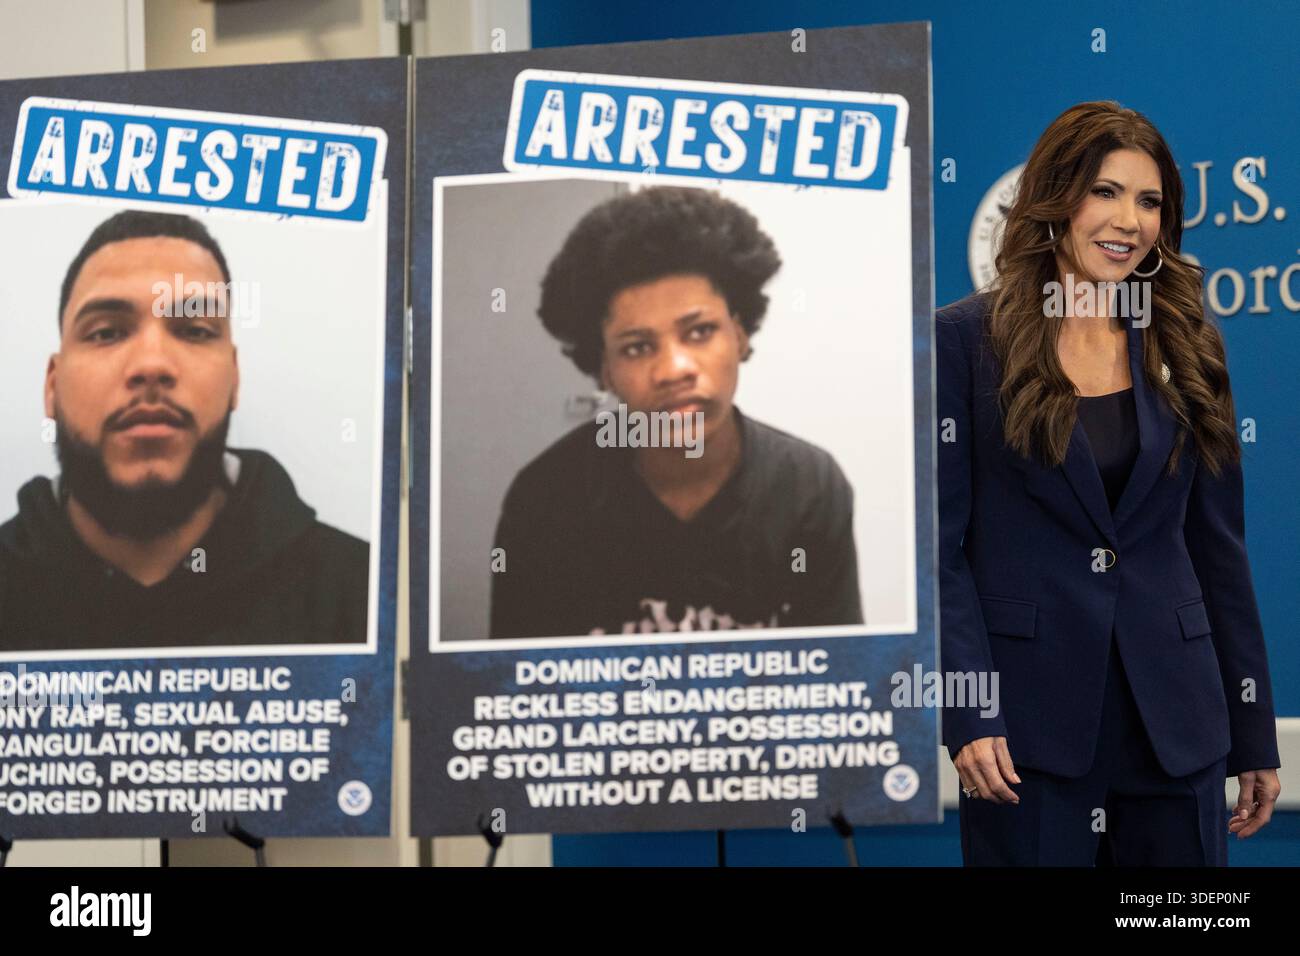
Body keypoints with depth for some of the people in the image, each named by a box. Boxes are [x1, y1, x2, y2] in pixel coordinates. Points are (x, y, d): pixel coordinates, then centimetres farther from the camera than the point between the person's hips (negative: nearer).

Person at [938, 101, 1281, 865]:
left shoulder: (1187, 347, 10)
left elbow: (1219, 546, 11)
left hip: (1174, 717, 3)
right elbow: (939, 543, -5)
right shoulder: (965, 341, -1)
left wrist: (1256, 735, 10)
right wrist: (968, 716, -13)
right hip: (1030, 716, -3)